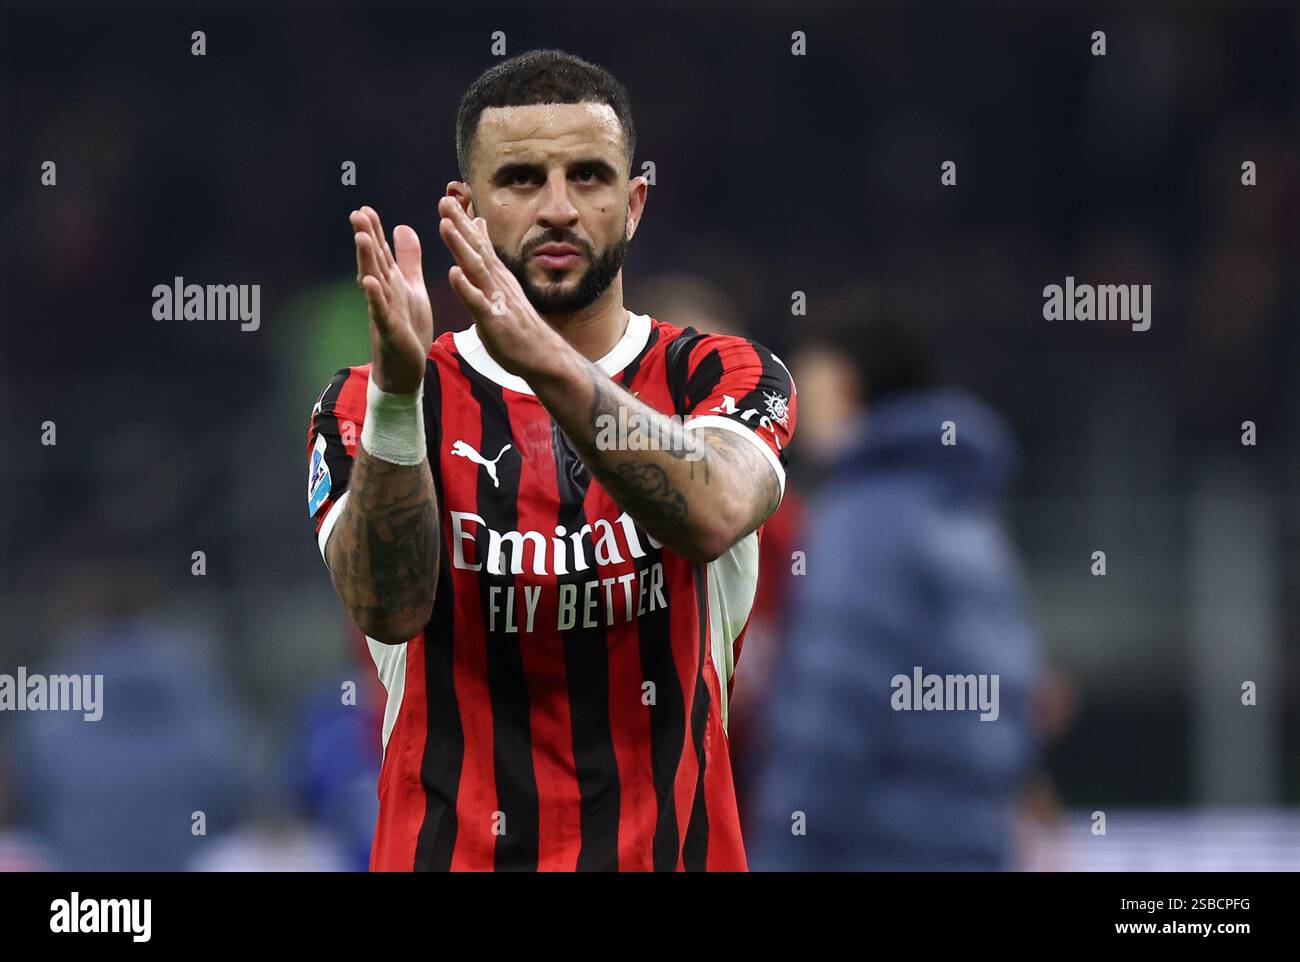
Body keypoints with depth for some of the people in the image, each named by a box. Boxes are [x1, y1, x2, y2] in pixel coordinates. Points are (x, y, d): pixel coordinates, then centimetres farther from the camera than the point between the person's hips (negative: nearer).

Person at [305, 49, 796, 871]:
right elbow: (387, 608, -20)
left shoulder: (724, 380, -2)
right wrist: (397, 393, -36)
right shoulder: (363, 406, -2)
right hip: (452, 848, 0)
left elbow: (713, 516, -25)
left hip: (672, 847, 0)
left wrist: (549, 363, -39)